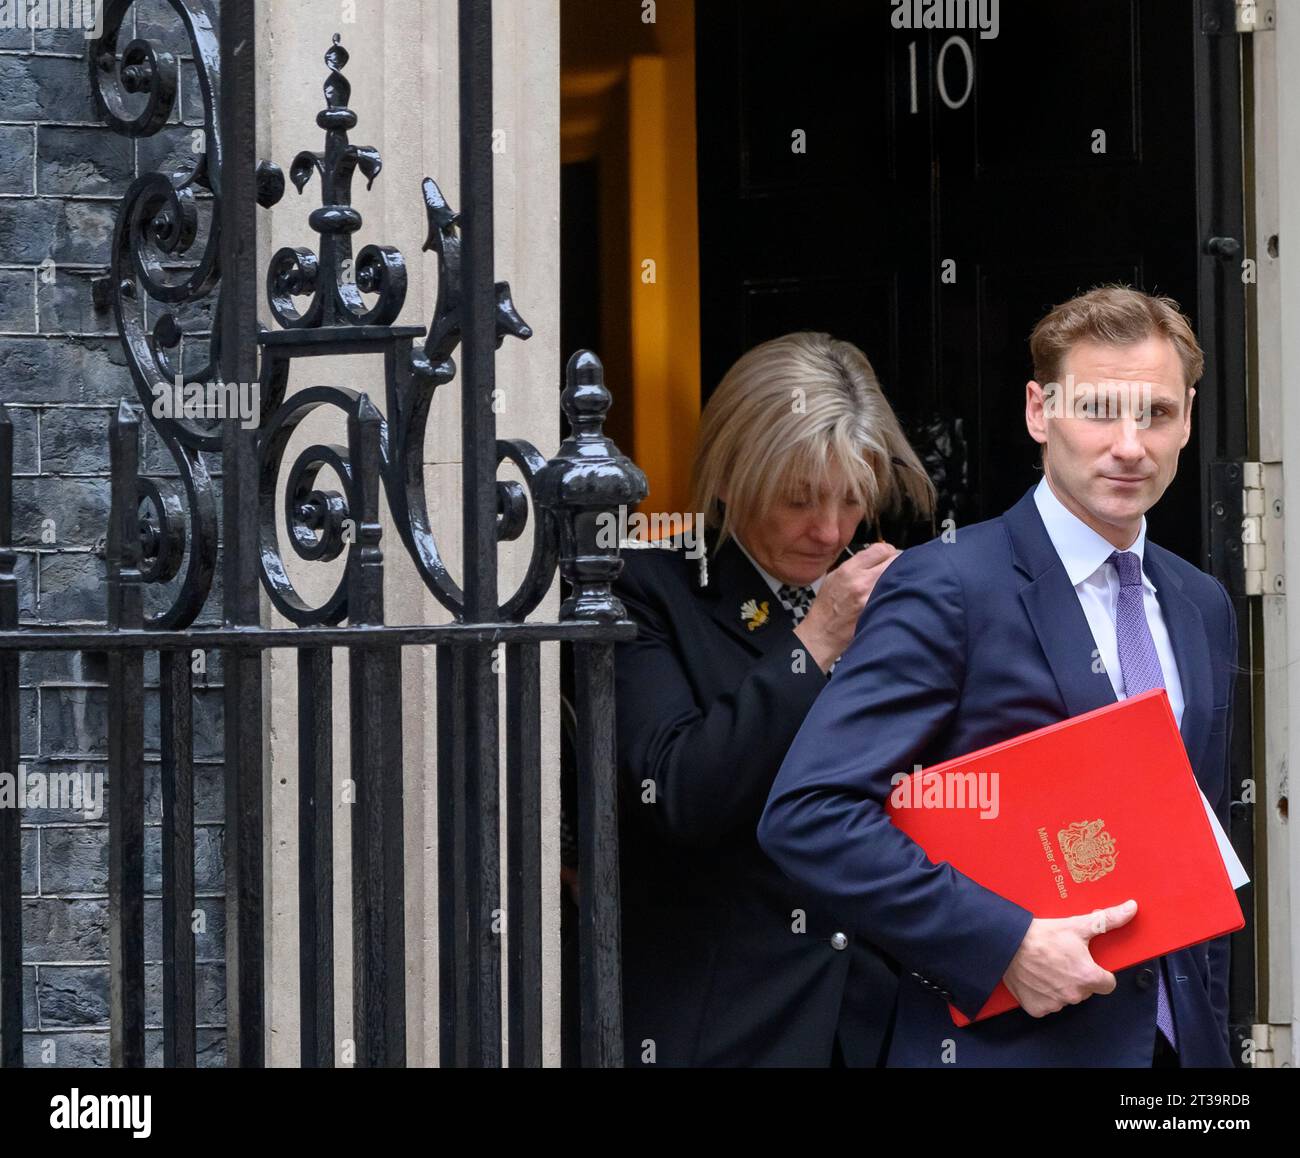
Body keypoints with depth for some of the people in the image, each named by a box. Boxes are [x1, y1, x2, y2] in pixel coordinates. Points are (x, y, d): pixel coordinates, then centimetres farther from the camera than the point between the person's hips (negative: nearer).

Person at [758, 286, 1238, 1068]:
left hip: (1177, 1036, 6)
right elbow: (809, 813, -19)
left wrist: (1211, 1020, 11)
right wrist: (1003, 944, -22)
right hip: (1006, 1040, -6)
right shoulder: (946, 589, -11)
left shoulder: (1203, 608, 12)